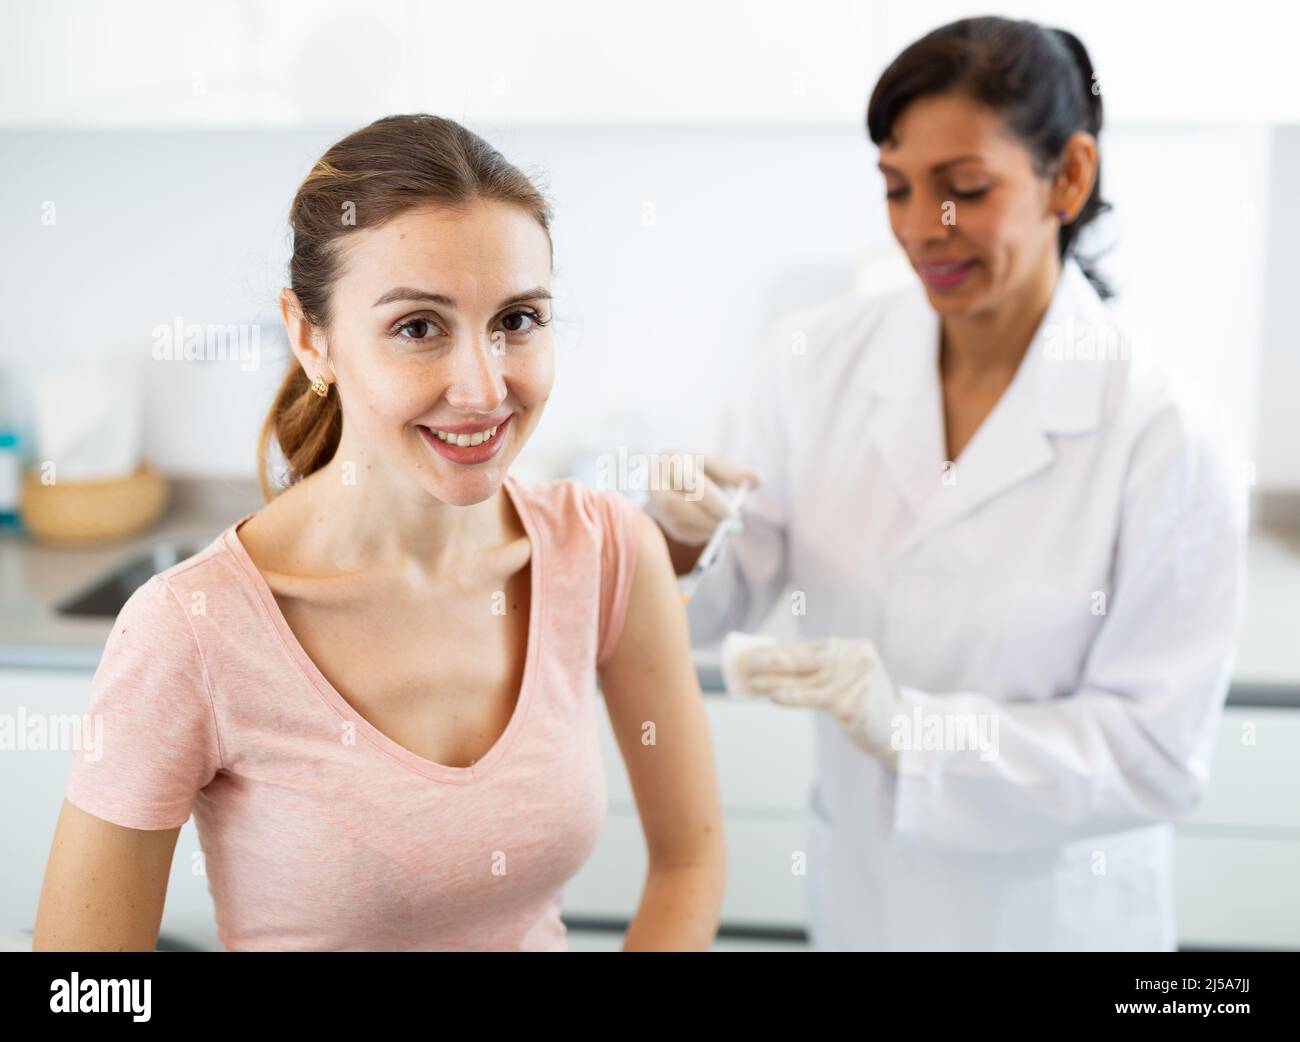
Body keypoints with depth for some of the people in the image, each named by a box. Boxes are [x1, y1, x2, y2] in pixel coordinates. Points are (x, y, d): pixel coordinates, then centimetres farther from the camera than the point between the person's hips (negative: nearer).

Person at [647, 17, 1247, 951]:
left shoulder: (1162, 440, -21)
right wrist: (682, 536, -26)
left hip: (1050, 909, -3)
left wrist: (911, 725, -30)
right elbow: (719, 602, -5)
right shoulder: (818, 357, -10)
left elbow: (1159, 751, -18)